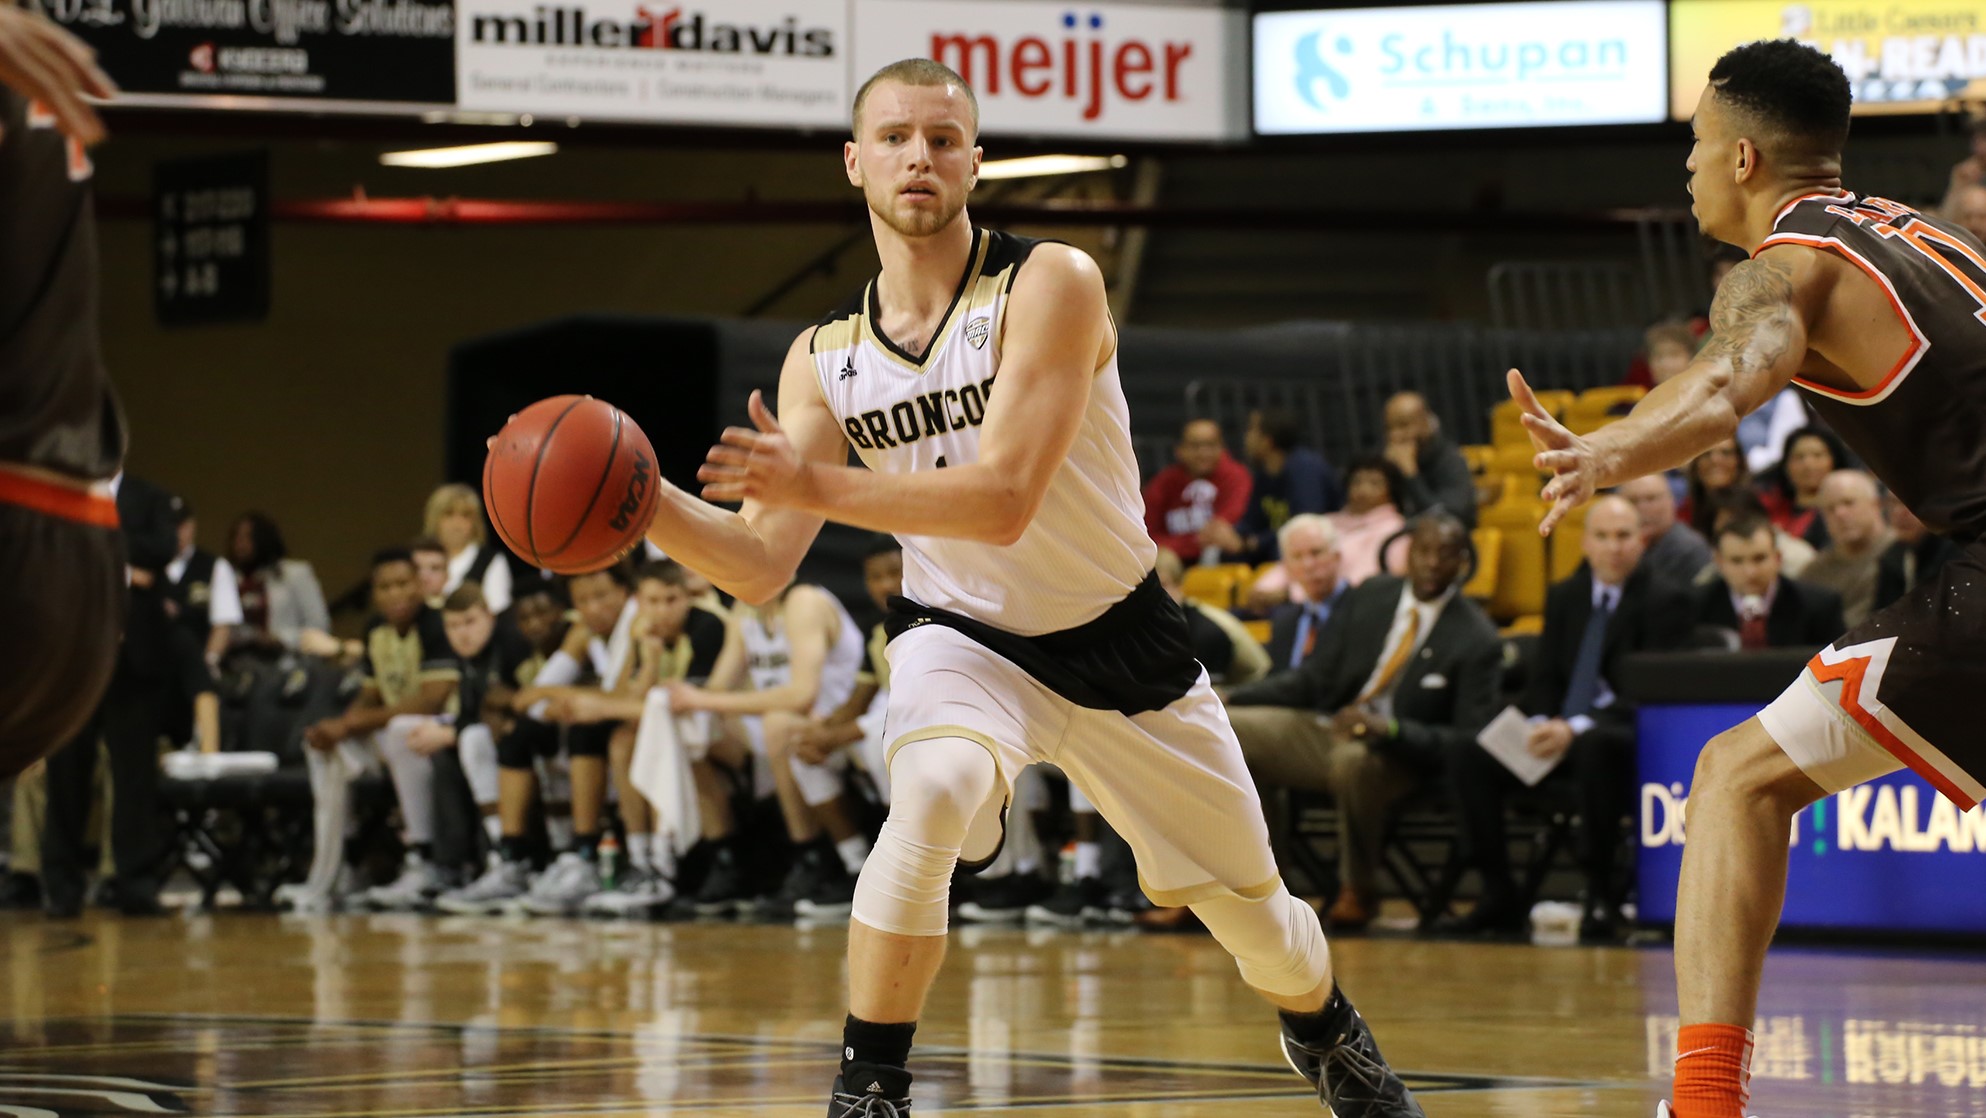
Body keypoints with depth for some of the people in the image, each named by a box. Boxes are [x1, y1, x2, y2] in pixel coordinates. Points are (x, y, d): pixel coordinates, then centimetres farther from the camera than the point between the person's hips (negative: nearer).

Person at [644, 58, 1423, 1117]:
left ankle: (1327, 1033, 46)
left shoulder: (1050, 286, -22)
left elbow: (1005, 501, -32)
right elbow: (760, 564, -8)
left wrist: (818, 485, -41)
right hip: (963, 636, 1)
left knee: (1250, 906, 11)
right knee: (933, 793, -34)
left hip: (1118, 633, -1)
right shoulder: (823, 360, -7)